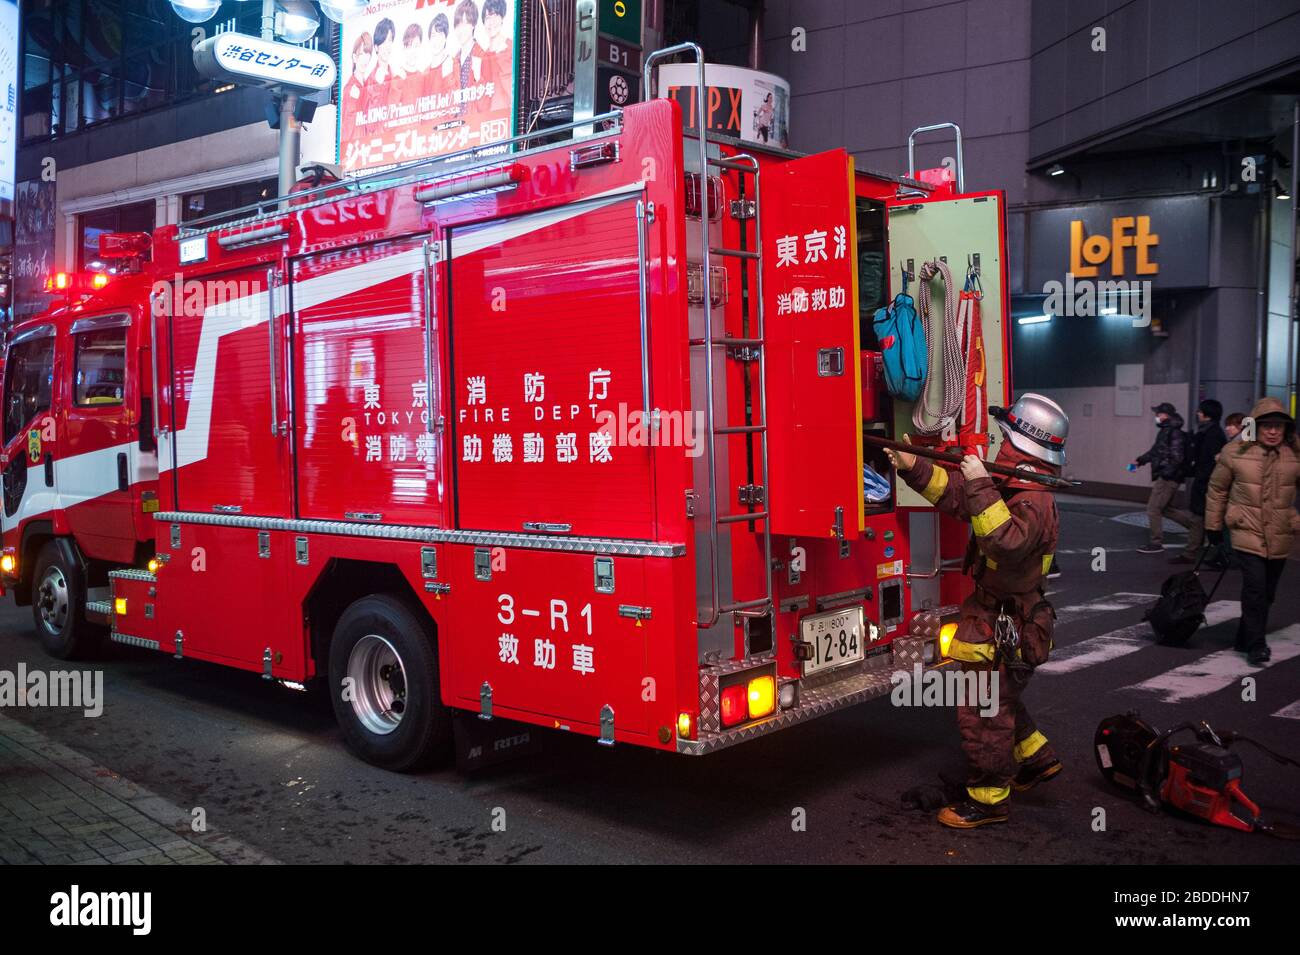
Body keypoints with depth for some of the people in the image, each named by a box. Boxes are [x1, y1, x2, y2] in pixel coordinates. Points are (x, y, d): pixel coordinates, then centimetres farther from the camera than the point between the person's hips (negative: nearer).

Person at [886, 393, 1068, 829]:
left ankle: (988, 799, 13)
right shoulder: (1010, 486, 6)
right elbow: (954, 495, 11)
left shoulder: (1034, 501, -24)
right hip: (994, 618, 10)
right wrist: (913, 467, 0)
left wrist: (980, 485, -38)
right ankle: (1037, 759, 41)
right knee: (997, 700, 26)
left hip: (1006, 628, -10)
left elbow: (1007, 541, -41)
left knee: (982, 712, 0)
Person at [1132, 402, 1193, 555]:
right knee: (1165, 509, 18)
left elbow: (1176, 456, -22)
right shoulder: (1165, 431, 15)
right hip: (1163, 477, 10)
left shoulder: (1174, 433, -17)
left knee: (1153, 509, -4)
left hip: (1167, 478, -10)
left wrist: (1165, 473, -24)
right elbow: (1155, 450, 26)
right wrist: (1140, 460, 21)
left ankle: (1155, 544, 4)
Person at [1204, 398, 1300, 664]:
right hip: (1247, 531, -3)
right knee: (1255, 586, -15)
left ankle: (1246, 640, 29)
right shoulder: (1235, 453, -5)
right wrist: (1213, 526, 8)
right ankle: (1256, 645, -6)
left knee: (1267, 592, 11)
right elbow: (1217, 489, 5)